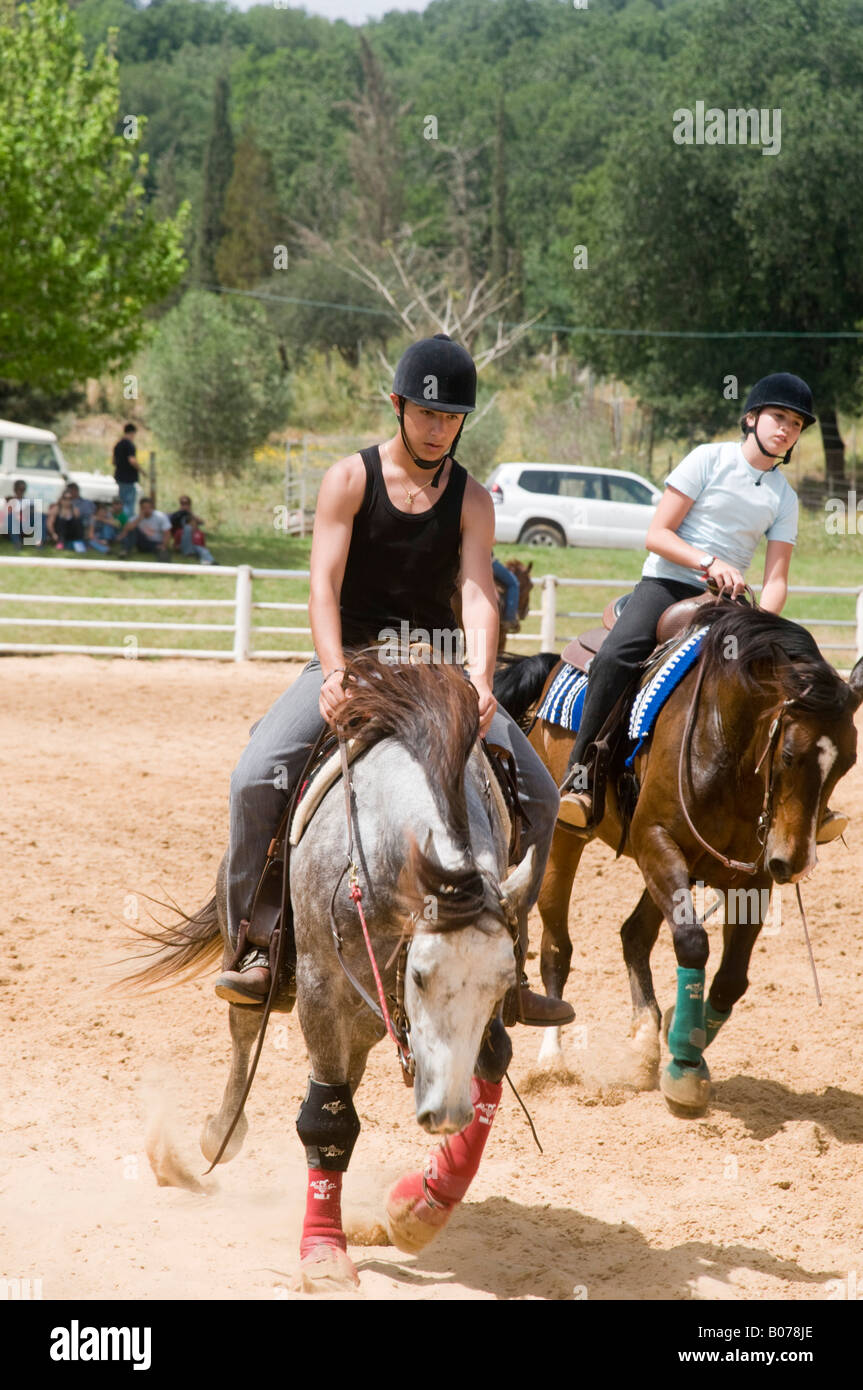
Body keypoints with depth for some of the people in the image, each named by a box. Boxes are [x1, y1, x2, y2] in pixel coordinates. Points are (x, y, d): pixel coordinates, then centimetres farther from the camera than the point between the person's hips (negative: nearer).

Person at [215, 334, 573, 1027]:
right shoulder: (351, 478, -4)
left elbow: (478, 594, -12)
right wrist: (334, 674, -30)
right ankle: (256, 948, -10)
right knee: (257, 777, -25)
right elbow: (324, 584, -13)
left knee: (538, 794, -7)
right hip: (350, 658, -2)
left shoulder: (472, 500, 2)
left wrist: (479, 680, -31)